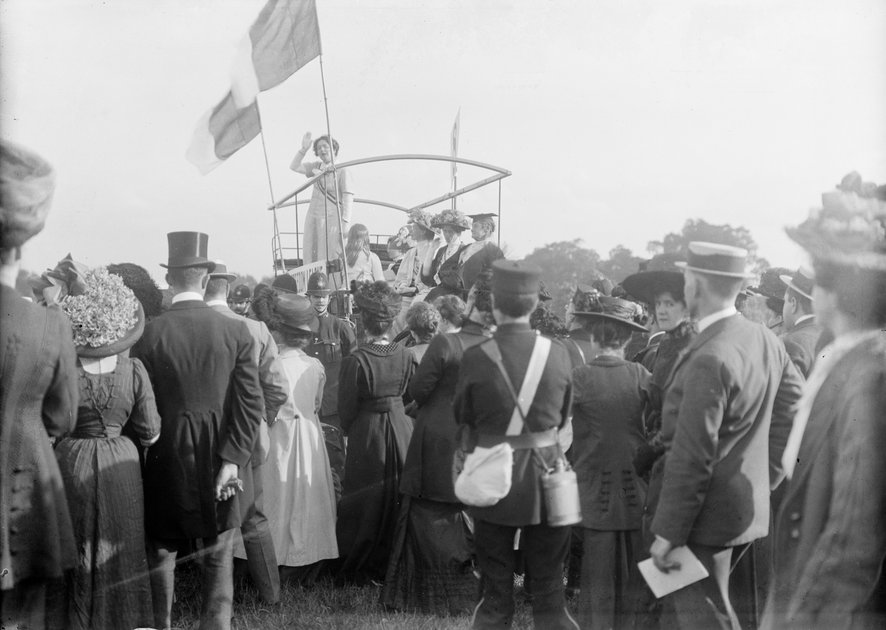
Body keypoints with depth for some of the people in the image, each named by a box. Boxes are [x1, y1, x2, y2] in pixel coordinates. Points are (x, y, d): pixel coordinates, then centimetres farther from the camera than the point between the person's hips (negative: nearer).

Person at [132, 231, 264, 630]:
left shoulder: (149, 335, -10)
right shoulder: (236, 332, -6)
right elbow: (251, 404, -11)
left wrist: (141, 456, 4)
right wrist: (232, 458, -10)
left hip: (165, 458, 0)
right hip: (219, 457, 1)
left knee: (161, 552, 16)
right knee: (219, 555, 11)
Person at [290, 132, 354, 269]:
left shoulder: (341, 171, -7)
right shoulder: (316, 167, 11)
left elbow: (348, 197, -11)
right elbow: (294, 166, 15)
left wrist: (345, 224, -17)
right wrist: (303, 149, 0)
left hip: (332, 218, -6)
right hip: (313, 217, 6)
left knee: (331, 258, -8)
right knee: (311, 257, 4)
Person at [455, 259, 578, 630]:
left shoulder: (476, 357, -14)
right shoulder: (558, 354, -8)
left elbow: (461, 415, 1)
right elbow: (563, 418, 5)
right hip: (545, 474, 1)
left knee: (495, 595, 12)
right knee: (549, 592, 13)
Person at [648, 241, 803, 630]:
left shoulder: (709, 360, -24)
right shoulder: (767, 342, 3)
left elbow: (692, 459, -23)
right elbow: (791, 413, 11)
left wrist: (667, 533, -17)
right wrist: (764, 478, 16)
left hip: (708, 516, -9)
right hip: (749, 506, 9)